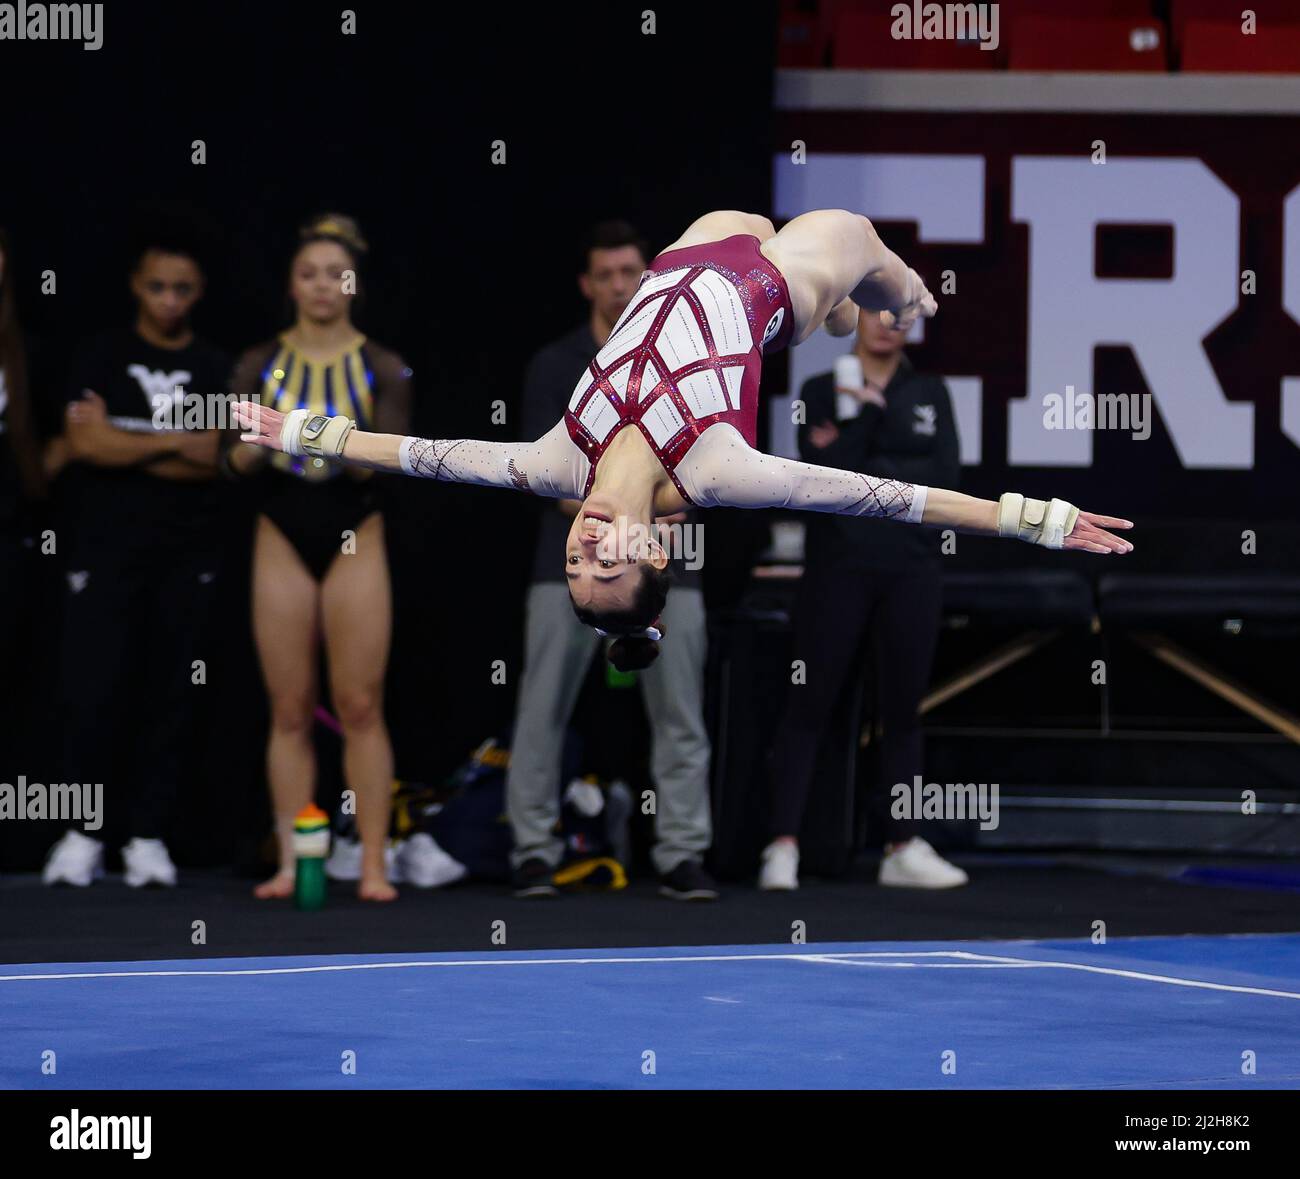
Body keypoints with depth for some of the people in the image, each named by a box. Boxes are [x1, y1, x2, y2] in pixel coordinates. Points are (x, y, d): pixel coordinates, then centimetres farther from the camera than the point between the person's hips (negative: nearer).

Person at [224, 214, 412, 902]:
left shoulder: (383, 370, 2)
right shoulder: (260, 366, 5)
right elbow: (234, 462, 0)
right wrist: (258, 444, -22)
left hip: (355, 541, -1)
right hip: (282, 541, 1)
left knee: (360, 707, -5)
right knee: (290, 711, 1)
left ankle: (373, 866, -4)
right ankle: (290, 865, 5)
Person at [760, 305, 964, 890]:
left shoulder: (929, 394, 9)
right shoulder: (821, 392, 2)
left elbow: (945, 475, -4)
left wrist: (860, 465, -10)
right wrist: (871, 413, -15)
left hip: (911, 571, 2)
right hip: (838, 567, -2)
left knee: (902, 708, 6)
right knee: (810, 704, -4)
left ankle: (904, 847, 12)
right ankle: (783, 846, -5)